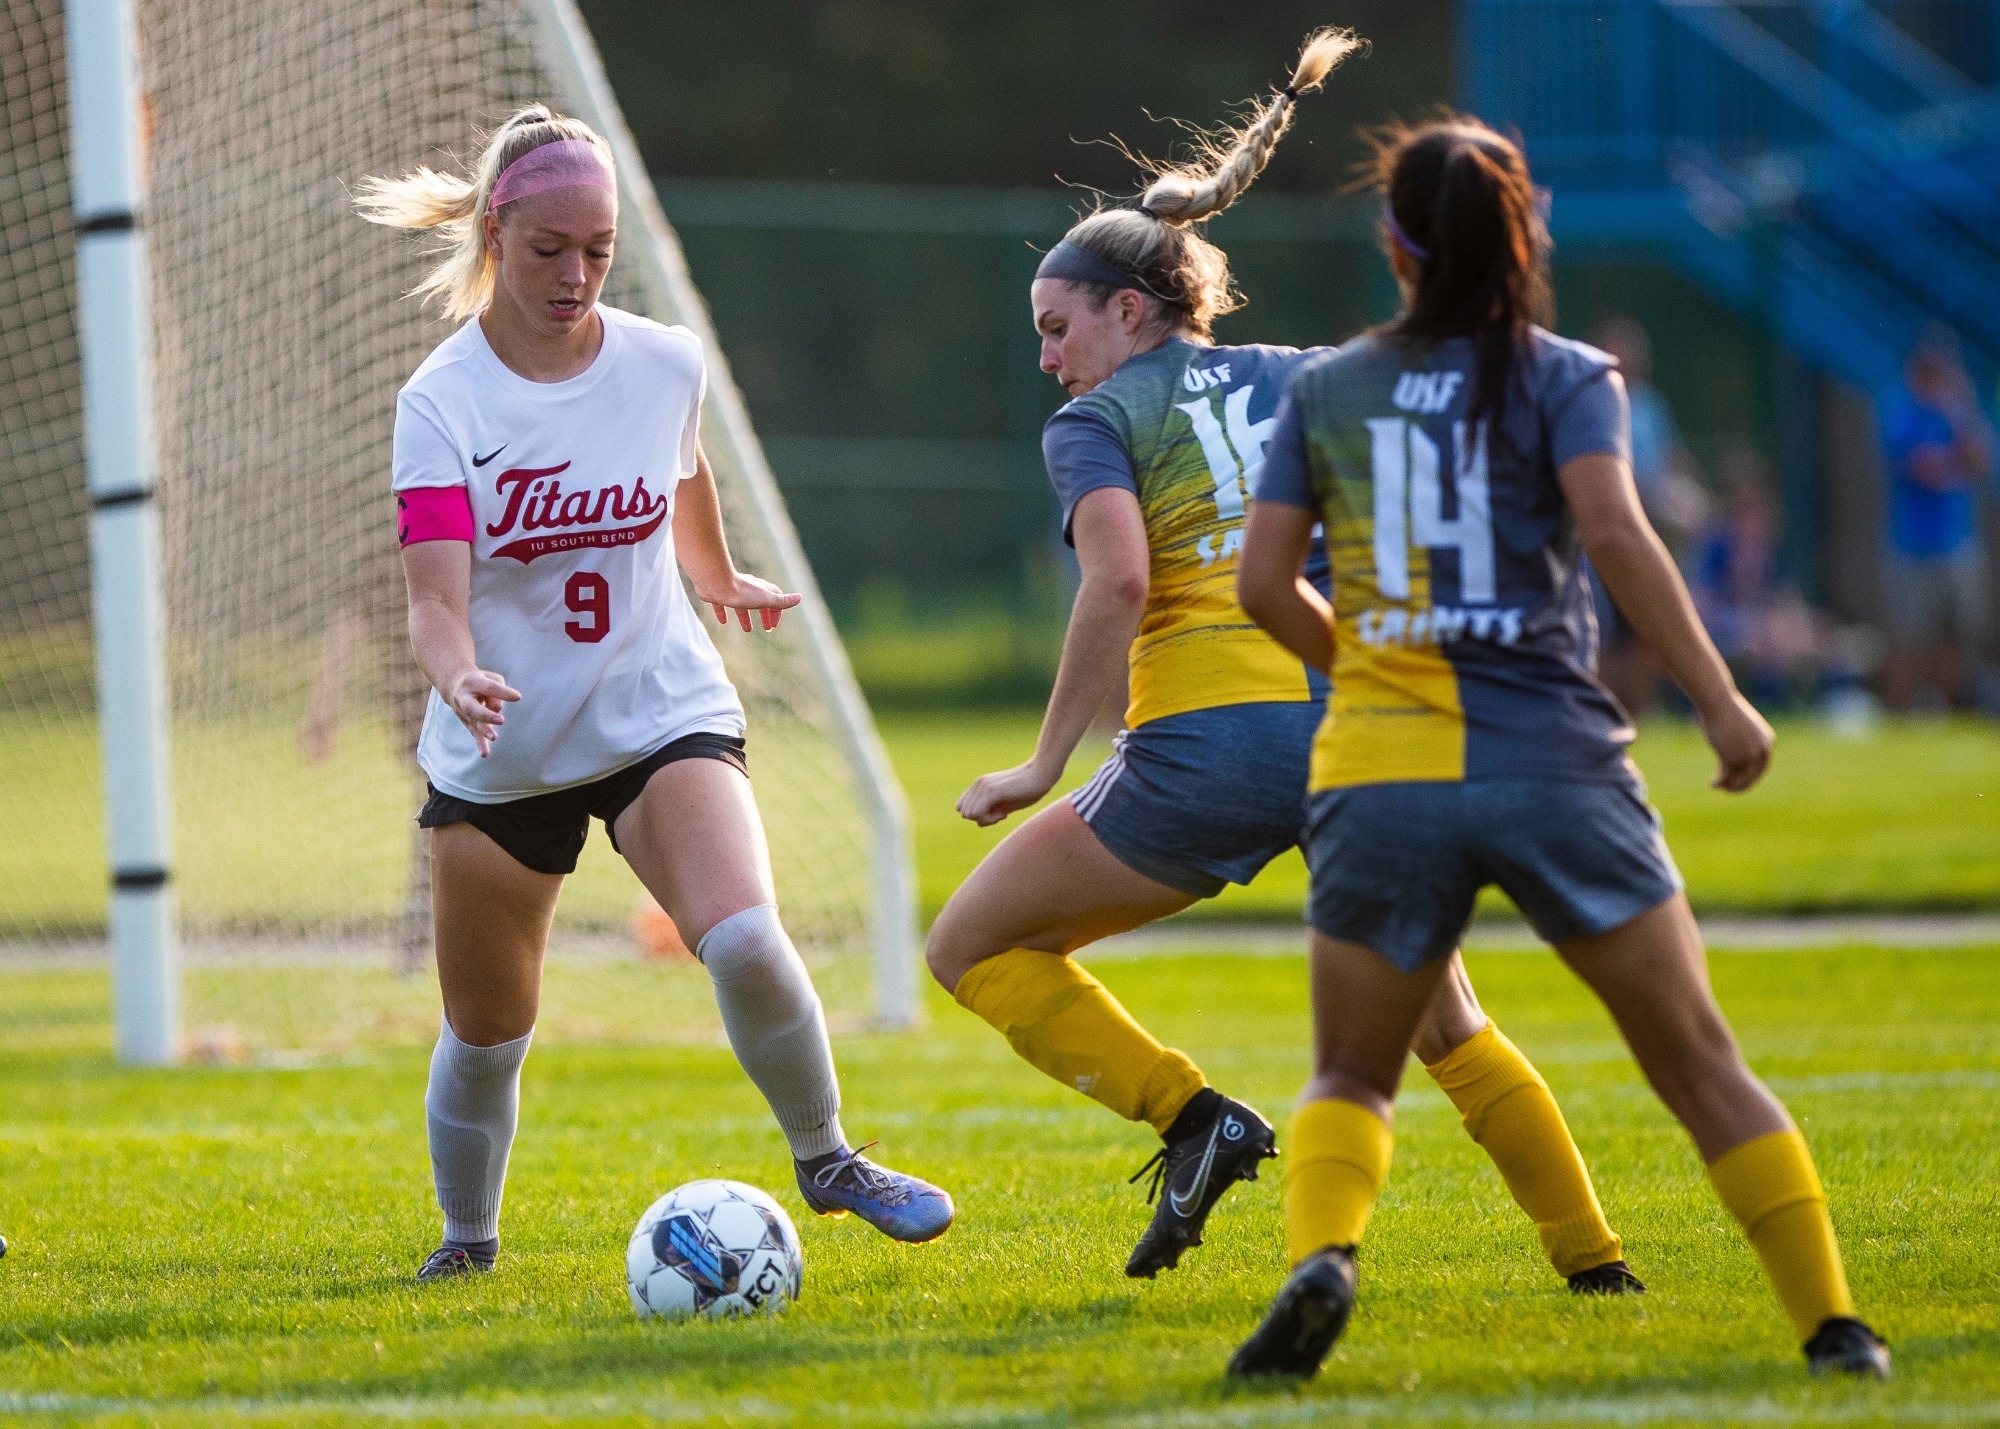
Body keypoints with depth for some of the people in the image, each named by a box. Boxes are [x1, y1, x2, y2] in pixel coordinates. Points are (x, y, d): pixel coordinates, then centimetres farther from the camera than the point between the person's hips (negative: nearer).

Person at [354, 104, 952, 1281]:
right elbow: (437, 599, -22)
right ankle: (468, 1242, 35)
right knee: (486, 1032, 9)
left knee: (746, 942, -25)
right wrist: (461, 679, -44)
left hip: (662, 715, 0)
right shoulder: (443, 401, -14)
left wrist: (722, 581, 35)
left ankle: (826, 1159, -1)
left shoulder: (666, 365, -6)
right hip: (502, 749, 0)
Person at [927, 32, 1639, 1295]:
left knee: (973, 947, 12)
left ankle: (1192, 1116, -2)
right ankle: (1595, 1260, 19)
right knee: (1442, 1024, 24)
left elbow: (1119, 581, -12)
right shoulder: (1303, 378, 20)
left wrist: (1046, 765, -8)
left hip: (1211, 746, -5)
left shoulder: (1095, 422, 6)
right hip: (1364, 717, 5)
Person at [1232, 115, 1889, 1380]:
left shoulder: (1325, 391, 10)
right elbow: (1612, 530, -14)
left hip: (1380, 768, 2)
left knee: (1352, 1077, 14)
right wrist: (1719, 699, -12)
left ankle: (1321, 1252, -16)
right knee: (1700, 1064, 7)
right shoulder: (1565, 378, 2)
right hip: (1556, 766, -1)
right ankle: (1831, 1321, 1)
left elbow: (1264, 581, 8)